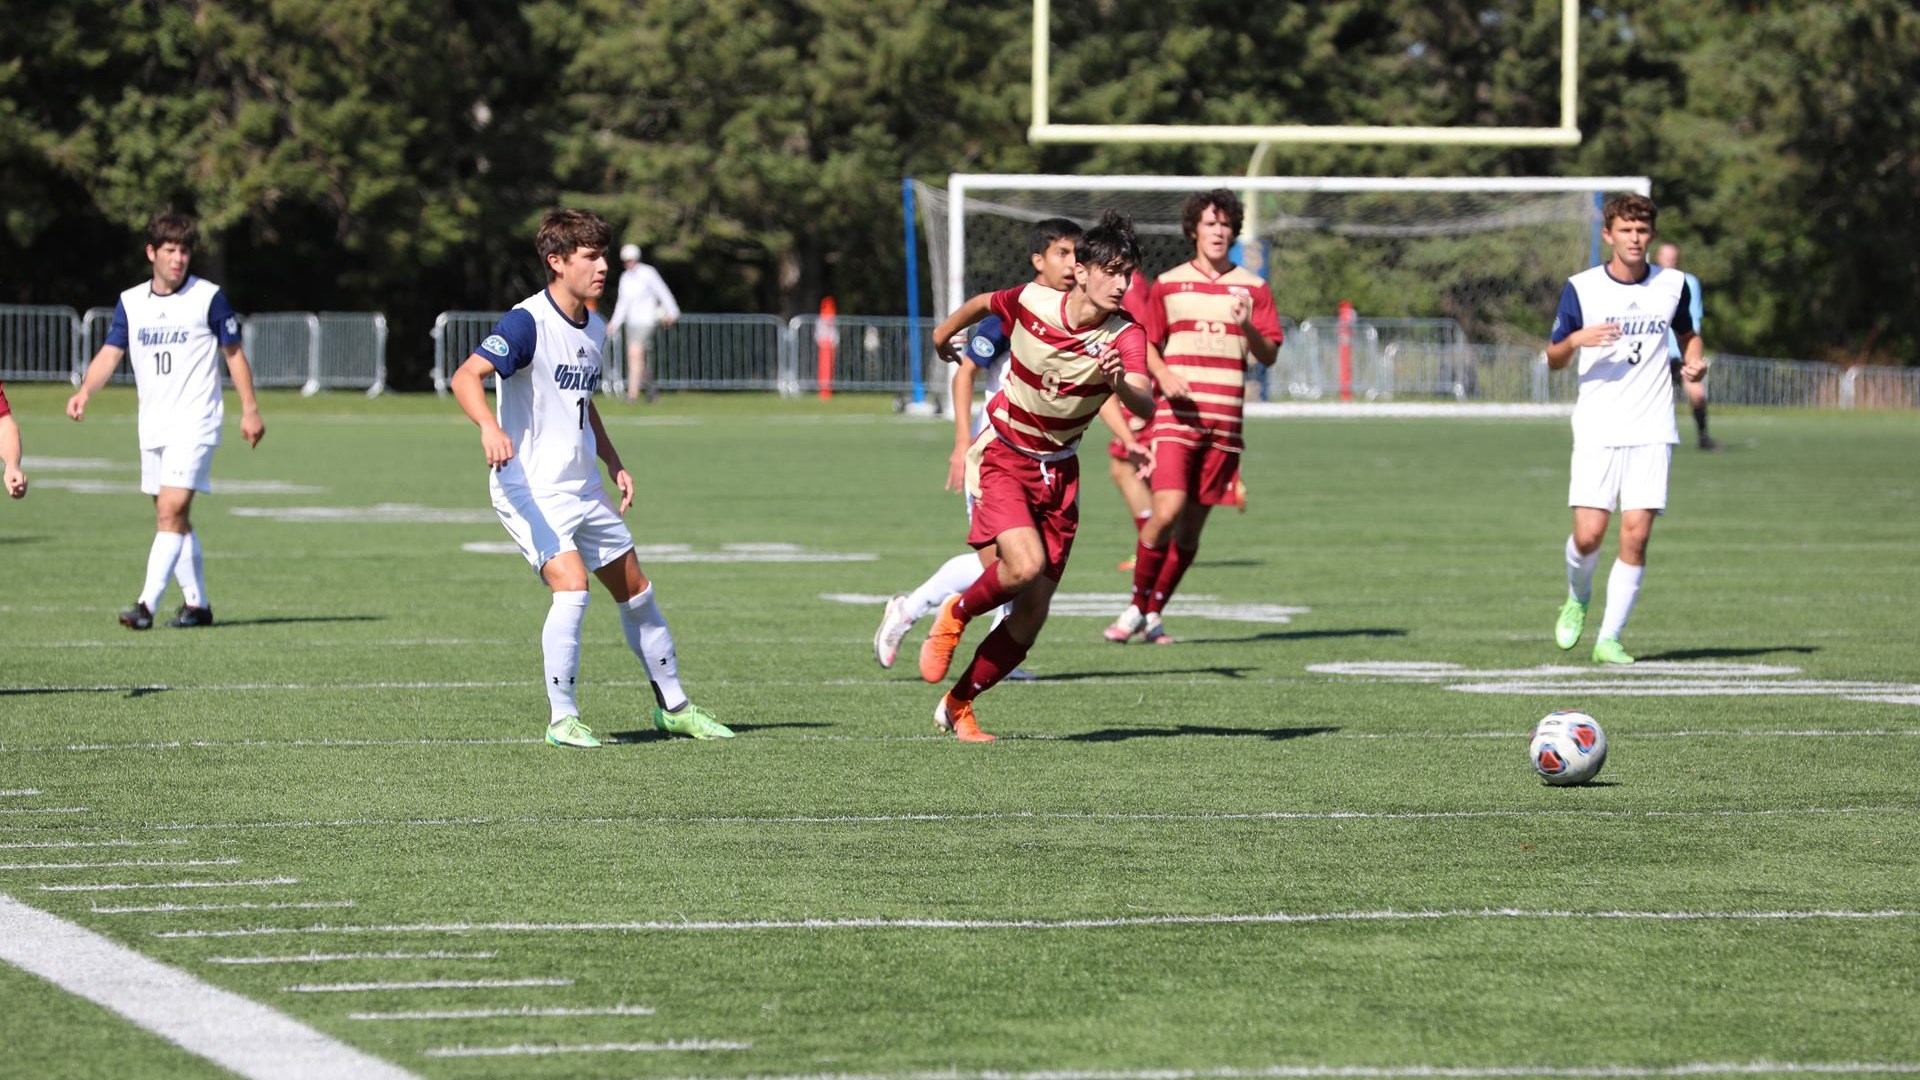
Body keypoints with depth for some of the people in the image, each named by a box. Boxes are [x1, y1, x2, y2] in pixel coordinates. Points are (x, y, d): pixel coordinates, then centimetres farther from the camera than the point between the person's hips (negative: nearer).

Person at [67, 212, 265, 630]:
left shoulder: (209, 297, -4)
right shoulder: (130, 302, 7)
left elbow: (234, 353, 2)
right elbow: (110, 353, 1)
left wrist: (250, 410, 0)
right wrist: (85, 391, -17)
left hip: (195, 423, -6)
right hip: (153, 425, 6)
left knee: (171, 511, -16)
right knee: (172, 518, 11)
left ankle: (147, 605, -22)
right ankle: (197, 602, 22)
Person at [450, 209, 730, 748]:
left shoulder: (594, 330, 9)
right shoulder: (528, 323, -17)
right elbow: (466, 377, -29)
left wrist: (614, 463, 18)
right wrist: (490, 428, -47)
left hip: (583, 487, 8)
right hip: (530, 487, -8)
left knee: (635, 589, 14)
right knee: (571, 584, -25)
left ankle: (673, 707, 31)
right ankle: (562, 719, -14)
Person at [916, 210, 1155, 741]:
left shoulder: (1124, 337, -17)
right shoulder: (1032, 301, -15)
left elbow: (1145, 406, -35)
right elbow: (983, 303, 8)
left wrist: (1121, 383, -57)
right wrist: (943, 333, 26)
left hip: (1057, 472, 2)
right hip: (1001, 456, -2)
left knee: (1033, 613, 1)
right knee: (1025, 565, -28)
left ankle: (958, 706, 21)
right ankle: (955, 616, 2)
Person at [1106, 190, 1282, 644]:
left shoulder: (1252, 288, 10)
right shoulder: (1167, 285, 8)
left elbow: (1269, 355, 6)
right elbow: (1145, 345, 12)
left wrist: (1247, 327, -14)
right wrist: (1163, 375, -8)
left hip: (1225, 421, 2)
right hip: (1175, 415, -2)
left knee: (1192, 527, 3)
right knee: (1166, 512, -18)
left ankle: (1154, 614, 17)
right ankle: (1137, 604, 0)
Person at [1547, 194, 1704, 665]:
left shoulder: (1673, 286, 6)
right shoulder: (1581, 288, 0)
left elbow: (1687, 333, 25)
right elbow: (1554, 359, 4)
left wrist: (1694, 362, 3)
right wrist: (1576, 339, -18)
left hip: (1652, 431, 1)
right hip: (1597, 430, -1)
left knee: (1635, 537, -8)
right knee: (1588, 535, -10)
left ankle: (1609, 639, 0)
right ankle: (1578, 598, 23)